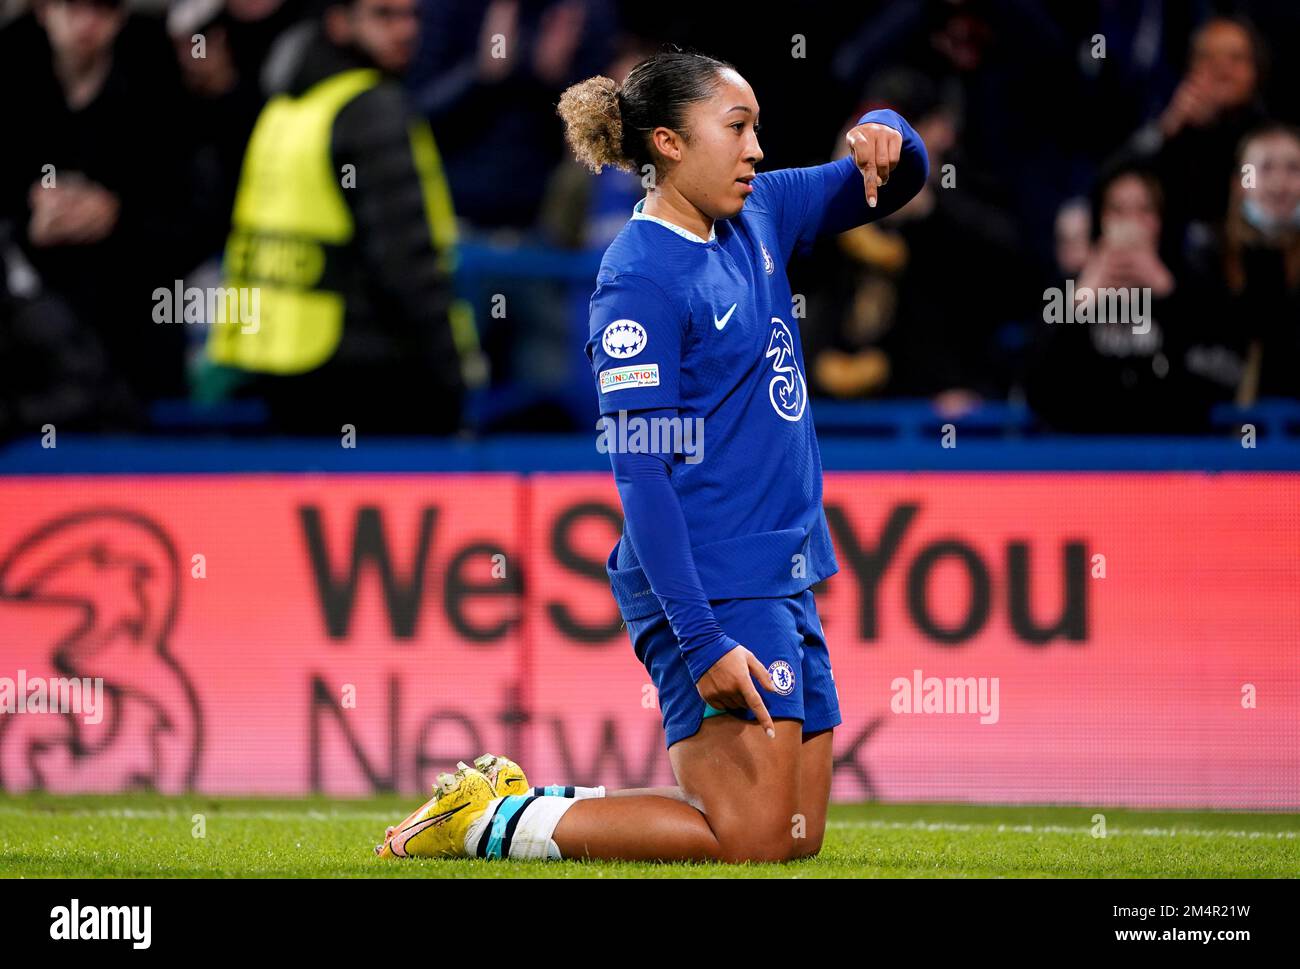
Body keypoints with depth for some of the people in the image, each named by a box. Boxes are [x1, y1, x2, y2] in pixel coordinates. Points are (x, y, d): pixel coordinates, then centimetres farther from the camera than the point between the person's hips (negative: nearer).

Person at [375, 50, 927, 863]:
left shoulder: (756, 216, 9)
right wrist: (701, 640, -24)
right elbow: (640, 471, -19)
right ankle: (491, 822, 1)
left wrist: (882, 139, -4)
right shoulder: (639, 277, -15)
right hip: (710, 582, -9)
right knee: (754, 841, -11)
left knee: (800, 837, 10)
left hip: (783, 577, 9)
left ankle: (523, 798, 18)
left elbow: (895, 183, 22)